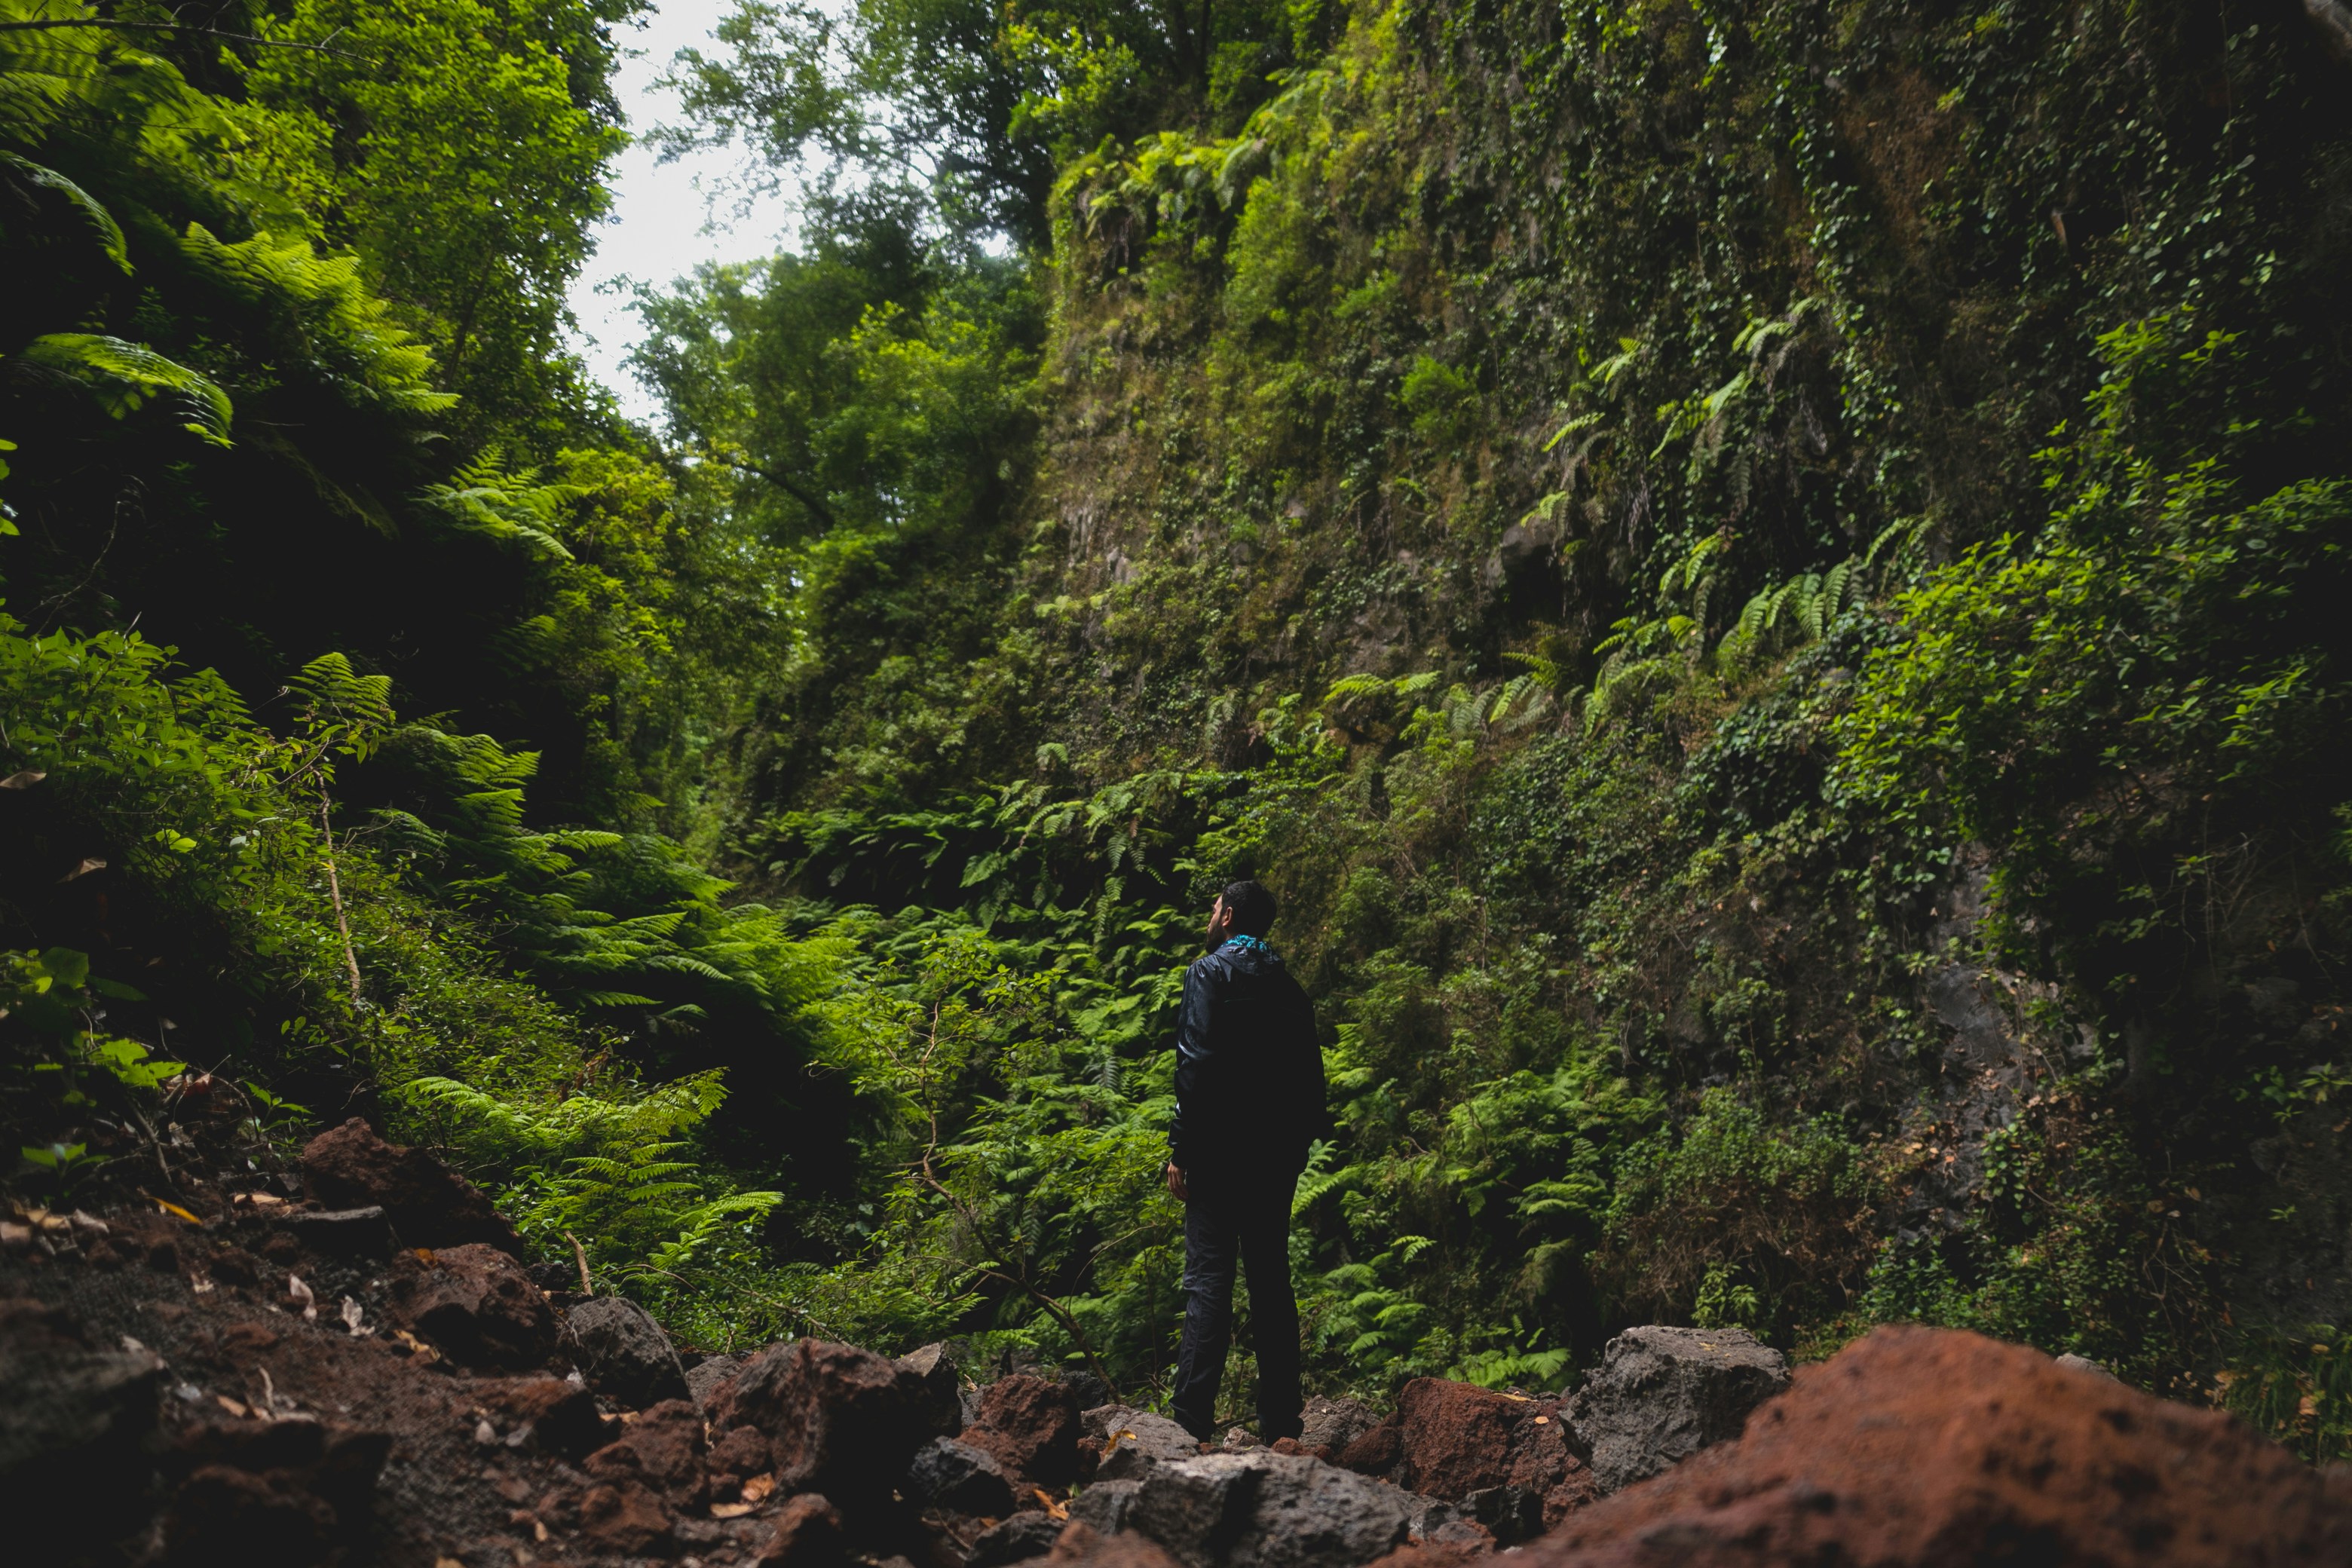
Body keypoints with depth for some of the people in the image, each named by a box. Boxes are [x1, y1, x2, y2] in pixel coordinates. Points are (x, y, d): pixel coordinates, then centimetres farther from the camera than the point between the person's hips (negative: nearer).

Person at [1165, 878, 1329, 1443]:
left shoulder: (1210, 972, -4)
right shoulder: (1289, 987, 15)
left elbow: (1197, 1065, -14)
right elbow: (1310, 1074, 14)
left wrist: (1181, 1151, -13)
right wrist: (1298, 1143, 18)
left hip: (1220, 1148, -6)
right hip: (1277, 1156, 6)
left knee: (1209, 1280, -7)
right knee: (1272, 1280, 10)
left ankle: (1193, 1420, -11)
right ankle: (1280, 1421, 13)